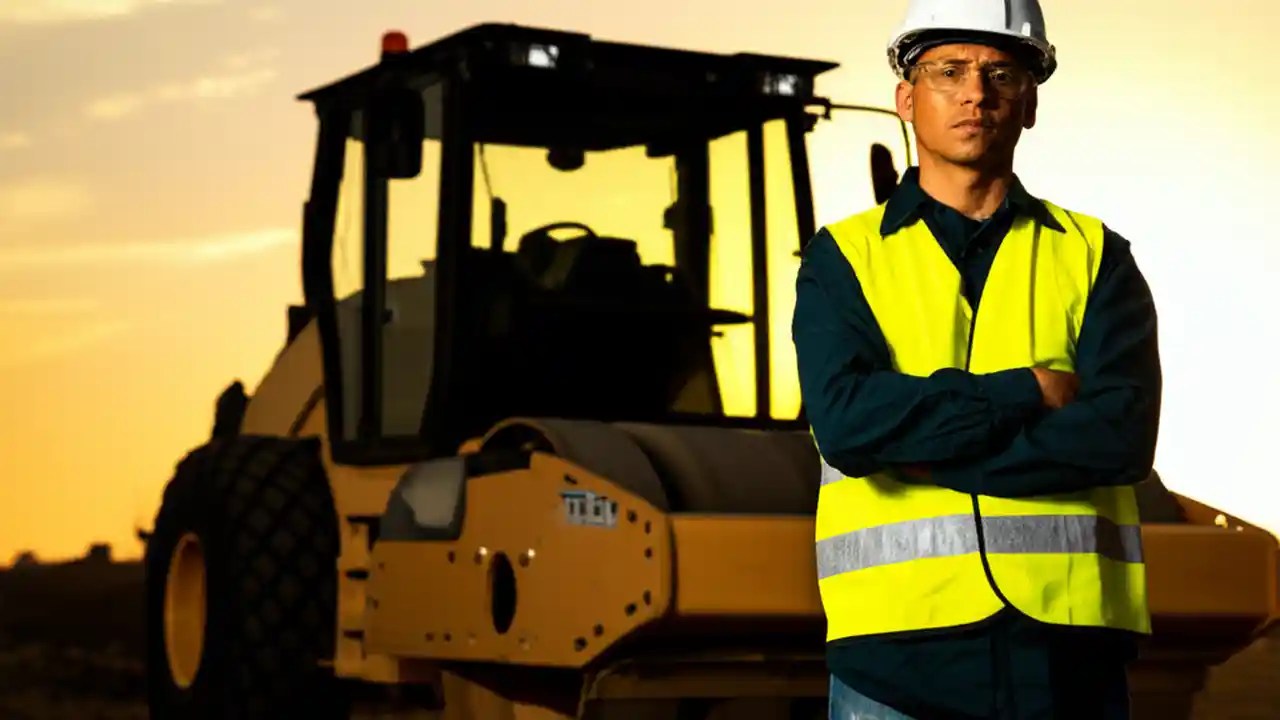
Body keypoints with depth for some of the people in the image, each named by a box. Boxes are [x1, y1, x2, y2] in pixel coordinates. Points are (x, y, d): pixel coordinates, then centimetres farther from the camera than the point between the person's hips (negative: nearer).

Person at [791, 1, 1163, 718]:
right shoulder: (842, 256, 9)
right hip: (898, 642, -1)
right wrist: (1031, 391, -7)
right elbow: (844, 420, -9)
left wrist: (920, 448, -9)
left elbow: (1123, 435, -5)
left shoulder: (1097, 258, 11)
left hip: (1069, 642, 1)